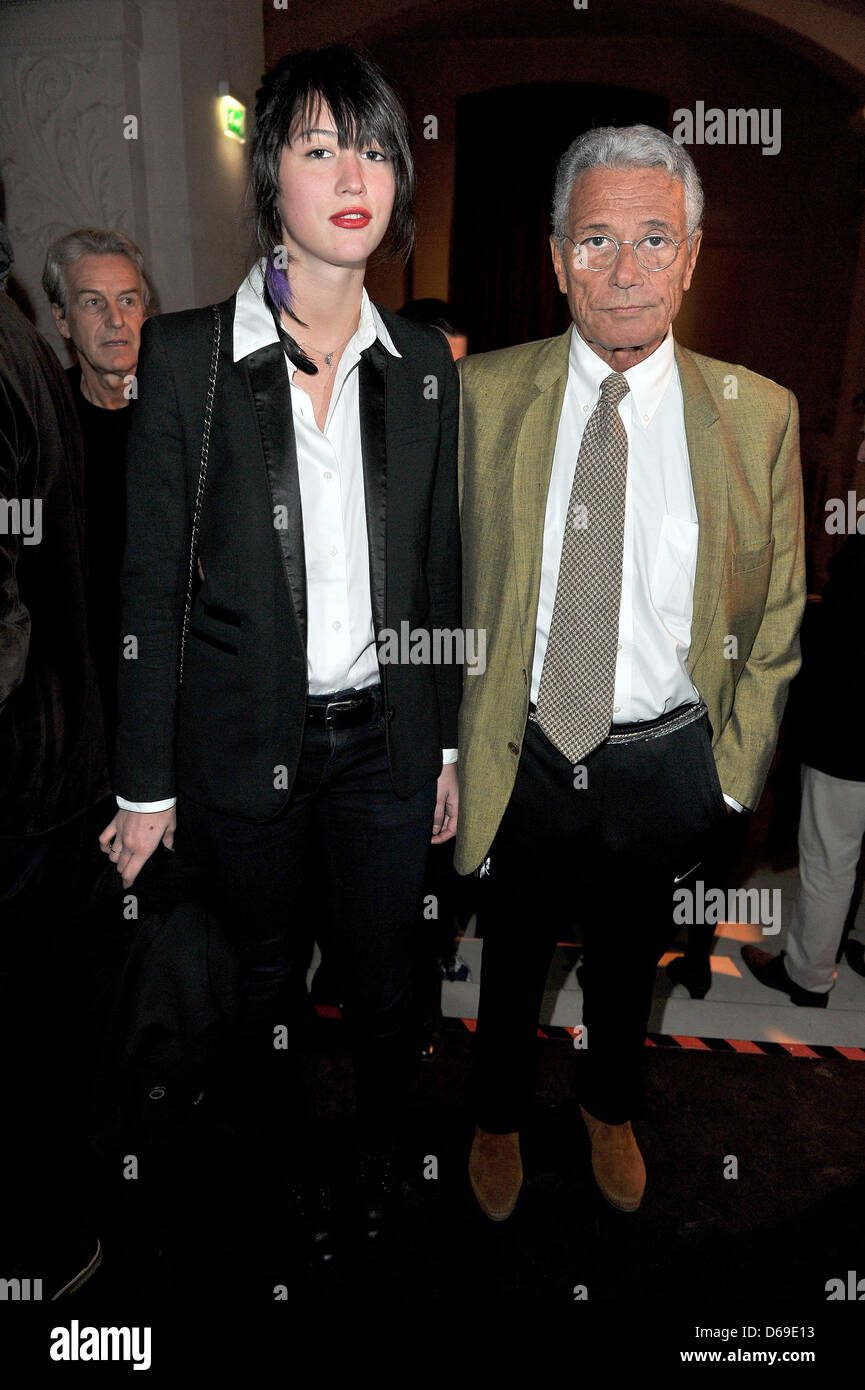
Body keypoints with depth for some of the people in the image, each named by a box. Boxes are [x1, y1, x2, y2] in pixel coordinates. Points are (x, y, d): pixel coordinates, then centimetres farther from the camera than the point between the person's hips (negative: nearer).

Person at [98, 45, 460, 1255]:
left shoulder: (424, 364, 3)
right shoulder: (186, 353, -7)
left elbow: (439, 574, 7)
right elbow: (151, 583, -6)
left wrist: (448, 747, 8)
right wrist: (146, 784, -5)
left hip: (385, 735, 2)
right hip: (248, 742, -2)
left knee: (385, 985, 15)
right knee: (268, 983, 18)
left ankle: (381, 1183, 43)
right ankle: (288, 1188, 45)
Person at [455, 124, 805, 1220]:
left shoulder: (759, 414, -4)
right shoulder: (482, 393, -6)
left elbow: (777, 615, 2)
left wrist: (736, 765, -1)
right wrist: (448, 742, -4)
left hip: (670, 763, 1)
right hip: (519, 755, 0)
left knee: (629, 958, 24)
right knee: (512, 955, 21)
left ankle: (609, 1108, 57)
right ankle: (499, 1119, 52)